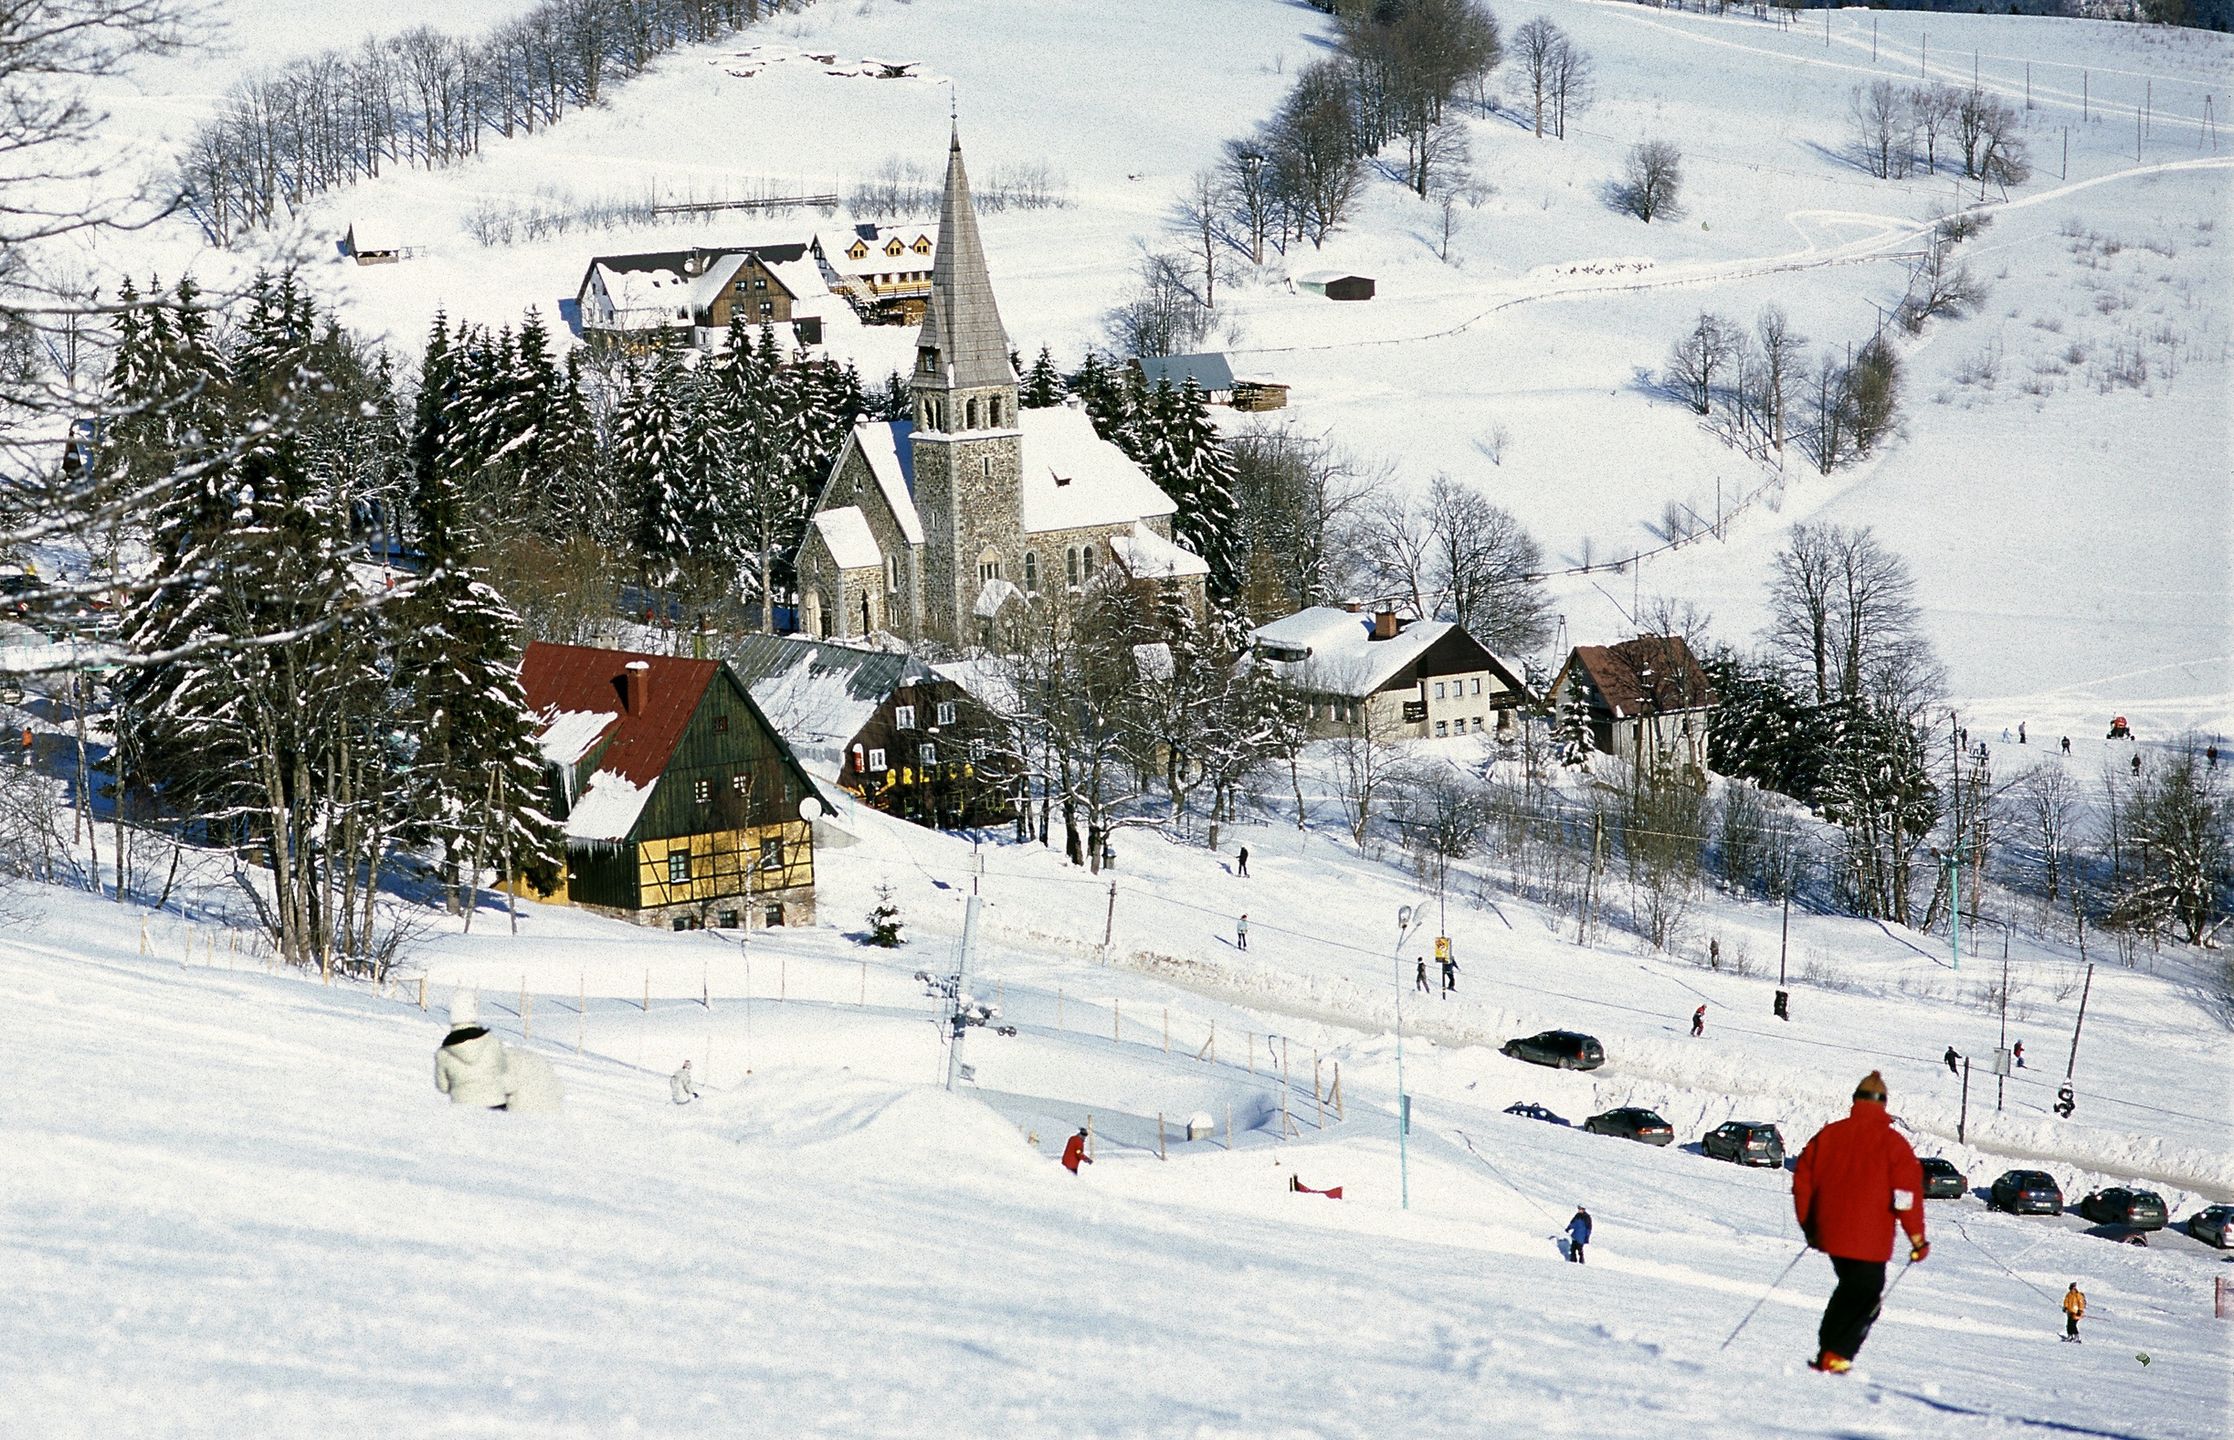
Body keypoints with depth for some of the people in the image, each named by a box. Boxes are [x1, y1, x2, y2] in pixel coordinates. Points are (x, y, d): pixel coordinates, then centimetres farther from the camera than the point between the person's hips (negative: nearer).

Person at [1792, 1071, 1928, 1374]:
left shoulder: (1828, 1134, 7)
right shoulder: (1892, 1142, -6)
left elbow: (1802, 1179, 11)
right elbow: (1908, 1192, -11)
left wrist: (1810, 1227, 21)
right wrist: (1917, 1238, -5)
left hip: (1830, 1233, 5)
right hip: (1869, 1240, -5)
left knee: (1849, 1290, 24)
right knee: (1866, 1299, 4)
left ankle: (1827, 1351, 23)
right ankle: (1836, 1355, -9)